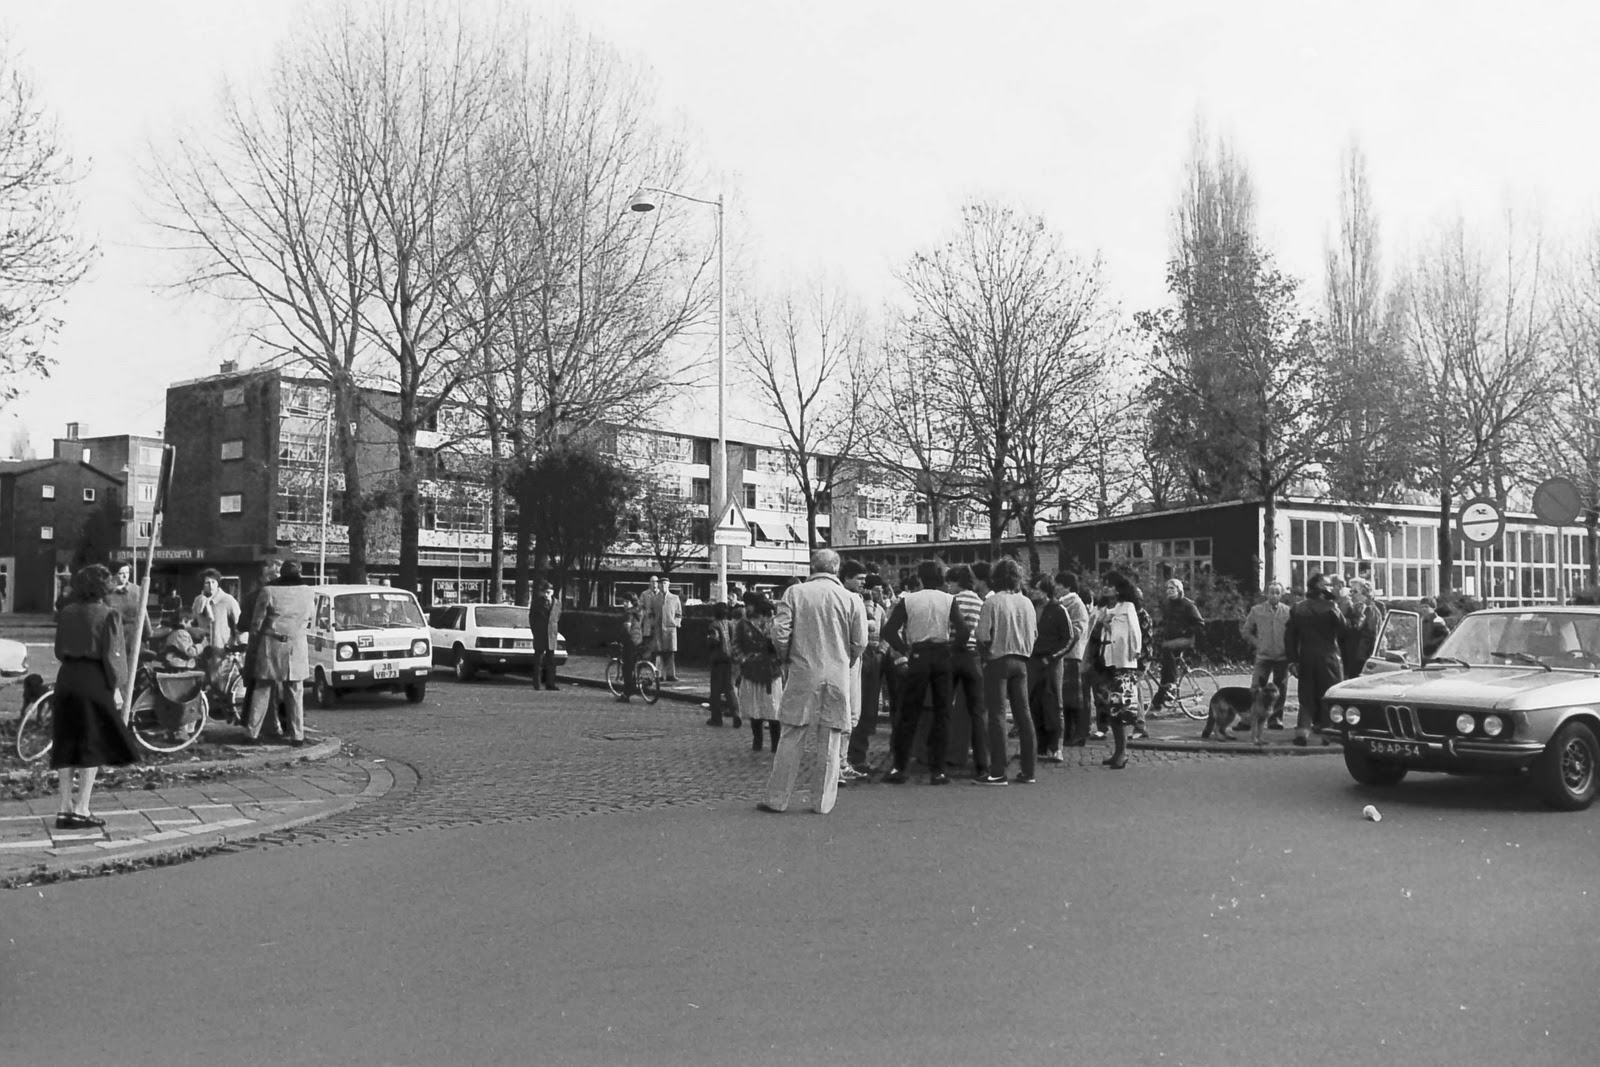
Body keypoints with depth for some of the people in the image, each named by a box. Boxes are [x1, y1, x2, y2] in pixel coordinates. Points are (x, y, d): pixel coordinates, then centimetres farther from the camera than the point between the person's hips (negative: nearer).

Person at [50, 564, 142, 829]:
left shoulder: (67, 613, 6)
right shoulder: (108, 615, -10)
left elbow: (59, 651, 11)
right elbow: (112, 655, -12)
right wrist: (116, 688, -8)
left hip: (67, 679, 6)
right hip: (95, 681, -5)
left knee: (67, 743, 11)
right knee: (94, 744, 2)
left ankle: (65, 806, 14)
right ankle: (81, 809, 0)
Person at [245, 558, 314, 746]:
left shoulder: (268, 591, -8)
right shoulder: (307, 592, -1)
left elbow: (257, 622, -2)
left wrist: (256, 635, 15)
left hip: (271, 645, -1)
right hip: (296, 646, 1)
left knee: (263, 689, 8)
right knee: (295, 692, 7)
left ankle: (253, 731, 10)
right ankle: (297, 735, 7)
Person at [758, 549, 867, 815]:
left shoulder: (794, 593, -1)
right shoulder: (852, 600, -1)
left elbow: (779, 633, -6)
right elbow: (860, 643, -2)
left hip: (803, 674, 0)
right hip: (838, 677, 0)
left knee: (791, 739, 6)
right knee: (829, 743, 8)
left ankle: (777, 799, 9)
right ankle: (823, 802, 12)